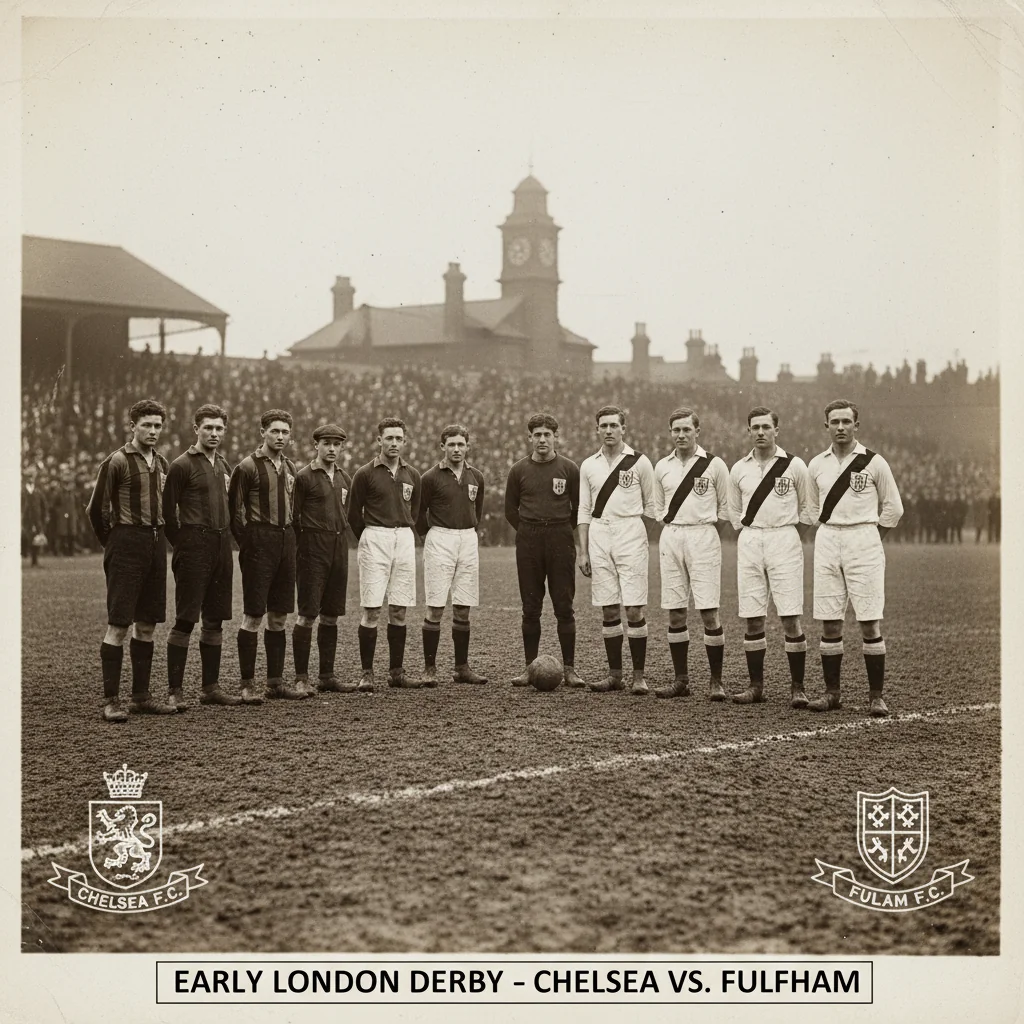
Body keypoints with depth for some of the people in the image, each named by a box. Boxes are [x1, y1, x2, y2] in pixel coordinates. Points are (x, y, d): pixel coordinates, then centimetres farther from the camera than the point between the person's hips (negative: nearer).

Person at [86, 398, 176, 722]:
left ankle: (141, 696, 16)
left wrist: (159, 537, 14)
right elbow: (97, 509, -5)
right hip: (127, 546, -7)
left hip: (156, 545, 7)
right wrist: (111, 543, 3)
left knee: (147, 624, 10)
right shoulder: (117, 461, -7)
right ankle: (110, 700, -4)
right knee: (118, 624, -7)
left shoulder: (161, 463, 13)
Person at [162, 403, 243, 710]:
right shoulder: (182, 465, -7)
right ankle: (175, 691, -3)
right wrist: (181, 544, -7)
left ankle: (211, 687, 17)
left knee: (215, 620, 10)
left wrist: (227, 535, 13)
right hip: (194, 547, -7)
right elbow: (168, 511, -7)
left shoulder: (224, 465, 15)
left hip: (221, 546, 7)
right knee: (185, 620, -7)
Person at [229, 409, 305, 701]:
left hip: (286, 540, 7)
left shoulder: (290, 467, 14)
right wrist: (246, 542, -7)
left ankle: (276, 681, 16)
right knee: (253, 615, -4)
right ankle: (247, 684, 0)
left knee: (279, 616, 10)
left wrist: (289, 533, 13)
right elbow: (234, 509, -6)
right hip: (259, 543, -7)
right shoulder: (248, 466, -7)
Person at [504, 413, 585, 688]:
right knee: (530, 608, 3)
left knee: (564, 607, -2)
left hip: (561, 540, -1)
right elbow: (510, 509, 13)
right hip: (527, 542, 1)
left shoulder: (569, 469, 2)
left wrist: (576, 541, 7)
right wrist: (529, 533, 7)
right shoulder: (519, 470, 6)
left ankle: (569, 668, 3)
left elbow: (580, 508, 9)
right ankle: (530, 667, 9)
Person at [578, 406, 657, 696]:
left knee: (634, 609, -7)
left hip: (630, 533, -3)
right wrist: (583, 552, 8)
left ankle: (639, 676, -1)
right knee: (608, 610, 5)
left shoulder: (640, 462, 3)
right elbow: (584, 511, 13)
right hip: (599, 535, 3)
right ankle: (615, 674, 12)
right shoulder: (589, 466, 11)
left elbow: (651, 506, 7)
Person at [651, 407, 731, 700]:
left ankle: (716, 681, -2)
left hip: (703, 536, -4)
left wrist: (702, 530, 6)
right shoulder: (662, 467, 11)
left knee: (708, 612, -9)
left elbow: (725, 510, 7)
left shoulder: (714, 465, 0)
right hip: (670, 538, 4)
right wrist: (677, 528, 10)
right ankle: (681, 680, 12)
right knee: (675, 613, 4)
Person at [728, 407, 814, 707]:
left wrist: (792, 540, 6)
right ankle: (756, 686, 11)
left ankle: (797, 688, -1)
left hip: (784, 539, -3)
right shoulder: (739, 469, 8)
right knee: (753, 620, 3)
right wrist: (750, 538, 12)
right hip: (749, 542, 3)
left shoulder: (794, 465, 0)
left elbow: (807, 509, 9)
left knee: (790, 618, -7)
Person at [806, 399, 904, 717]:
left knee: (870, 623, -6)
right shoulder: (817, 465, 9)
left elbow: (893, 508, 7)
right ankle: (831, 693, 10)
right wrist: (832, 531, 14)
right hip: (827, 541, 3)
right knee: (829, 624, 3)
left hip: (863, 540, -3)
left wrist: (868, 536, 7)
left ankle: (876, 696, 0)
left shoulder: (874, 463, -1)